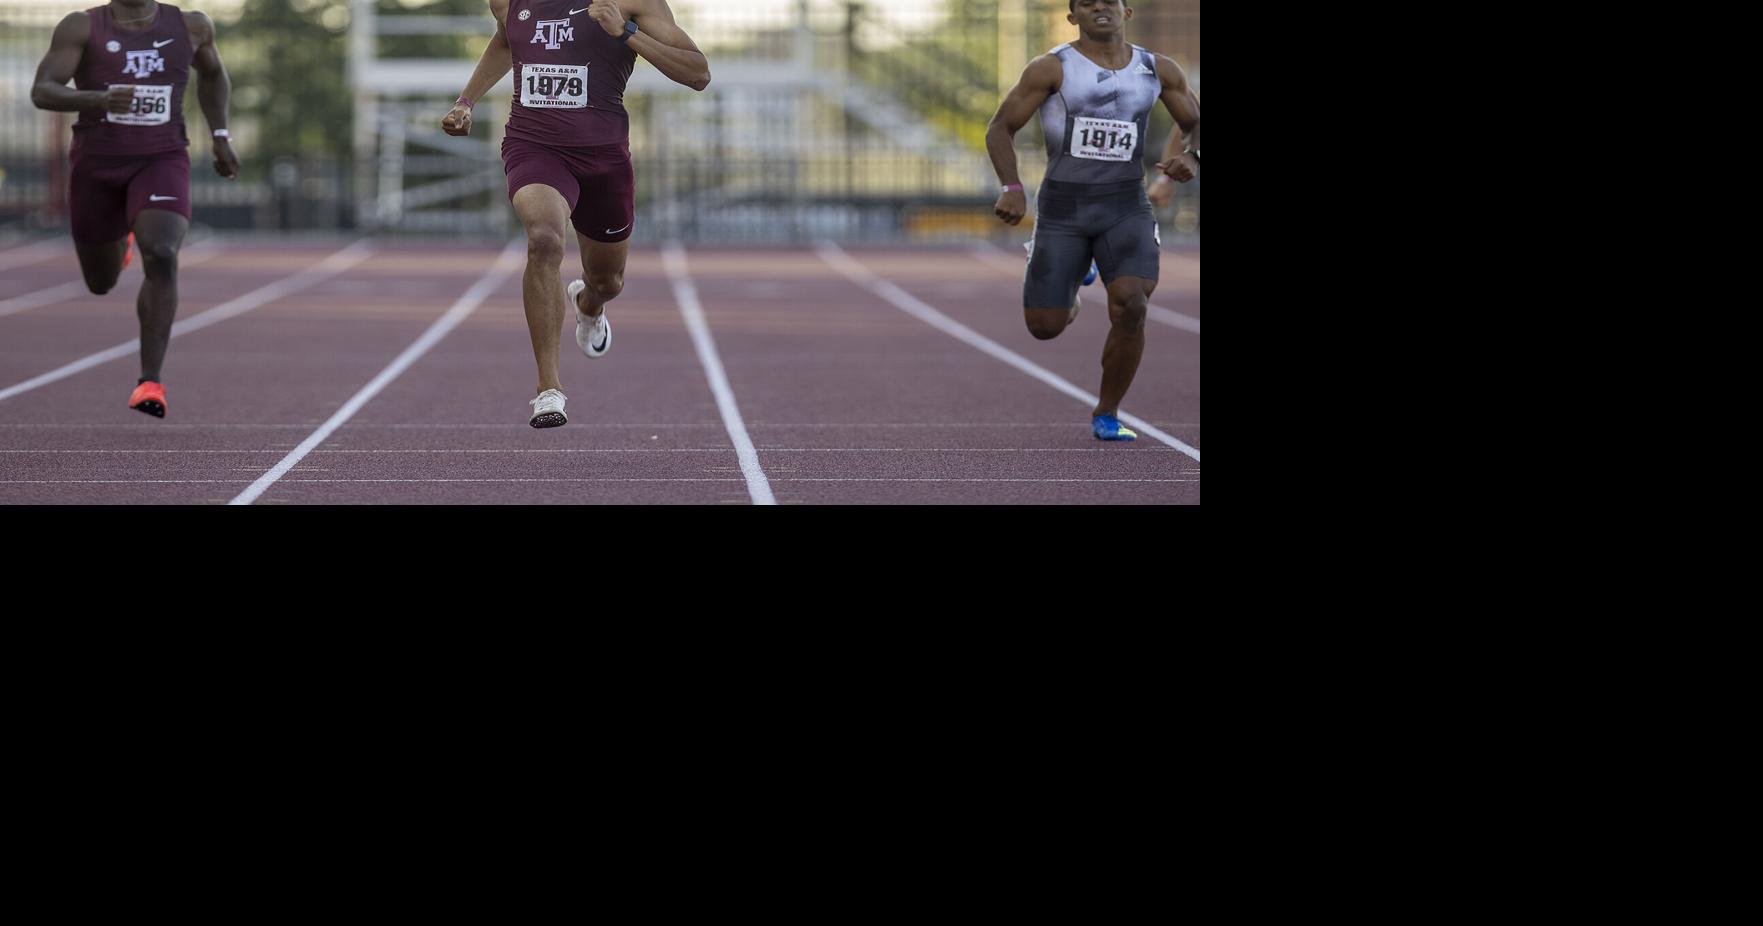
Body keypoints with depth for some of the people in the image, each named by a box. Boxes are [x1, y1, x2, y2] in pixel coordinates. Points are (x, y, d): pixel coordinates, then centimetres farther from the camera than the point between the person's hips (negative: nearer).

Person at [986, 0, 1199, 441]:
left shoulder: (1159, 71, 2)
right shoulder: (1052, 68, -7)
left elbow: (1197, 123, 15)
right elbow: (1000, 129, -3)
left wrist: (1190, 157, -8)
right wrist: (1012, 188, -18)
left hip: (1126, 209, 1)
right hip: (1062, 209, -1)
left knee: (1130, 308, -22)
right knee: (1046, 327, -1)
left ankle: (1106, 414, -1)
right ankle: (1069, 281, 37)